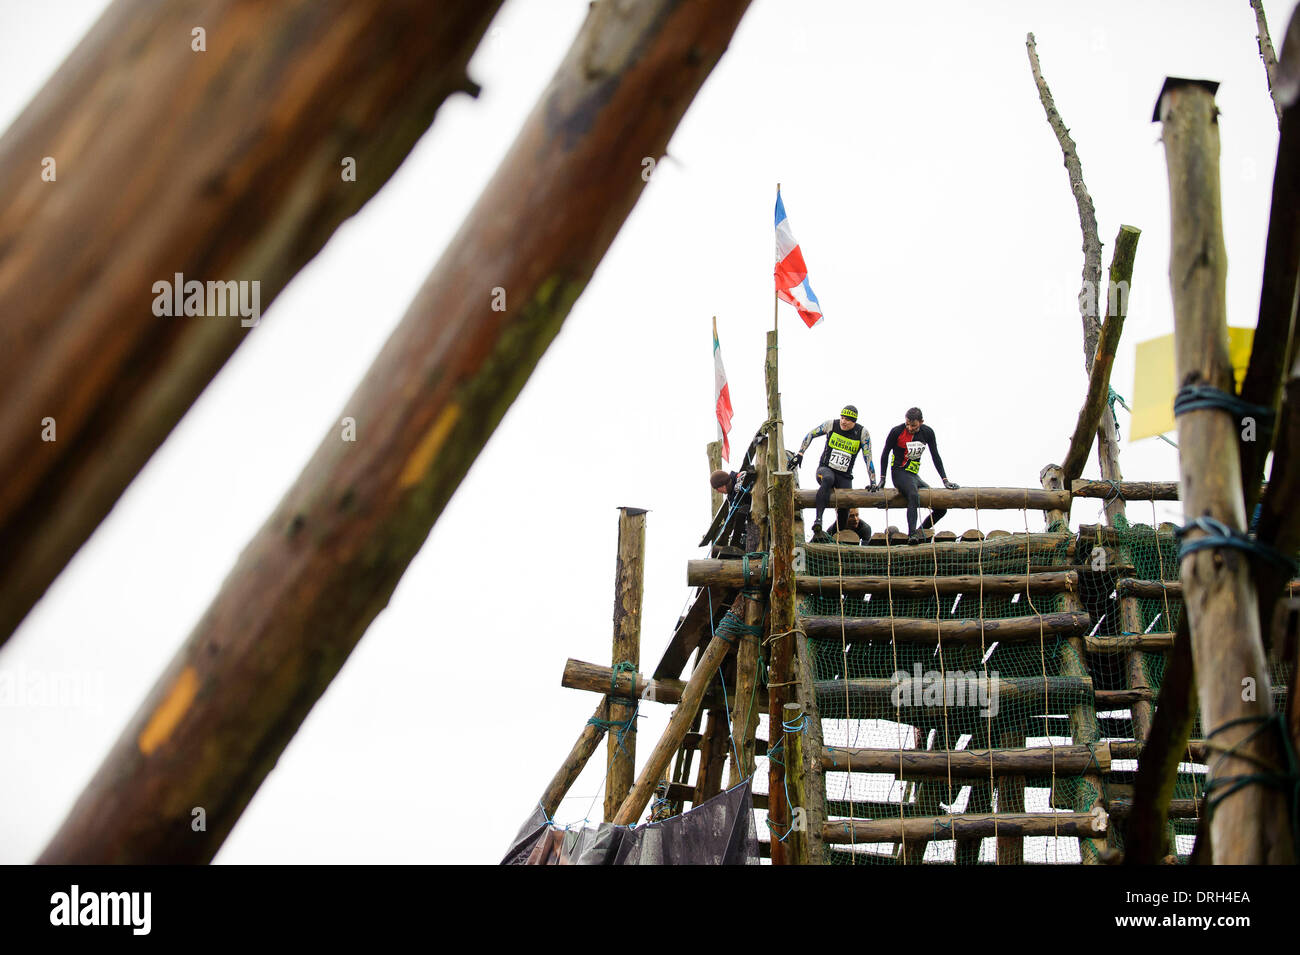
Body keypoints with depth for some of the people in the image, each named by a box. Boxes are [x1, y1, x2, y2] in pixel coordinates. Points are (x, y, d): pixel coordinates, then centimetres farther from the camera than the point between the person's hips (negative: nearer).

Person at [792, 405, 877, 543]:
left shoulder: (863, 433, -6)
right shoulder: (831, 425, -5)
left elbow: (868, 458, -6)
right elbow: (810, 435, 6)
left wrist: (873, 482, -11)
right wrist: (799, 455, -1)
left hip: (844, 476, 2)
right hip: (825, 469, -2)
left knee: (844, 508, -14)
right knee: (828, 479, -38)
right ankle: (818, 522, -51)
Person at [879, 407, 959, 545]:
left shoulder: (927, 432, 3)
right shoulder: (897, 431, -8)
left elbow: (936, 457, 11)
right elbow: (885, 454, 3)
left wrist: (945, 480, 6)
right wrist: (882, 479, 2)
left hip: (915, 476, 6)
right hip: (900, 473, -6)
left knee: (941, 508, -2)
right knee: (914, 496, -38)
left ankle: (921, 532, 11)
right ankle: (912, 534, -45)